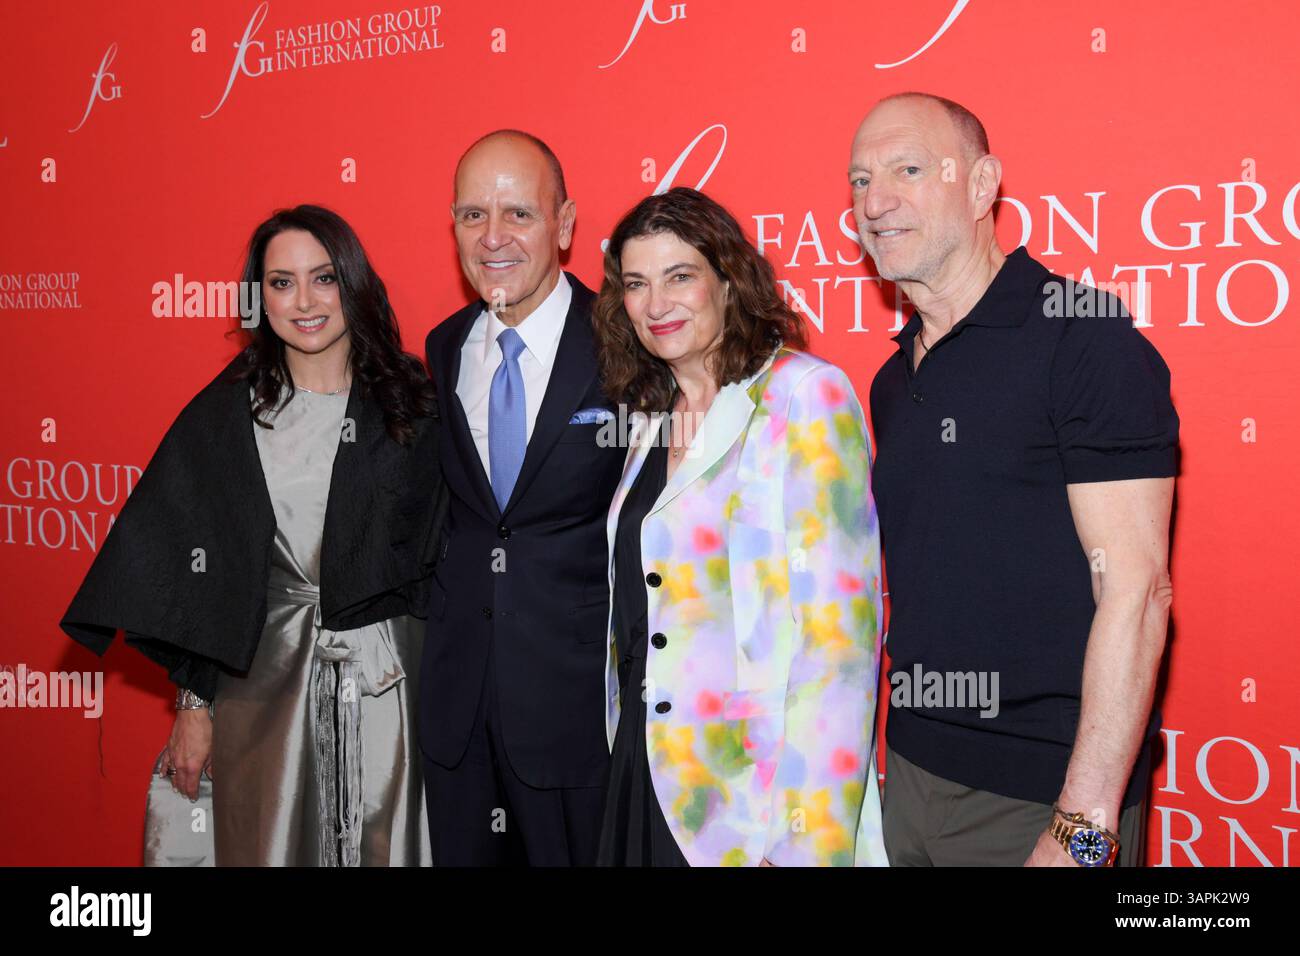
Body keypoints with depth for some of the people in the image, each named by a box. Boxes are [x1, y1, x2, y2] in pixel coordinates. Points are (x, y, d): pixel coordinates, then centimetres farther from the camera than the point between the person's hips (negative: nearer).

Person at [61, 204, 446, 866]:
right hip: (264, 682, 0)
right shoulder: (225, 415, 1)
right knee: (273, 845, 10)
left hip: (387, 679, 0)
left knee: (384, 846, 10)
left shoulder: (412, 406, 0)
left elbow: (440, 550, 3)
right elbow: (189, 564, 3)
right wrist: (194, 702, 1)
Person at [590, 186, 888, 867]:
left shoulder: (805, 395, -13)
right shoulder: (656, 415, 10)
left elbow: (838, 630, -19)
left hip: (754, 796, -6)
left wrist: (810, 838, -21)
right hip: (648, 773, 7)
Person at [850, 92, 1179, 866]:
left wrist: (1081, 831, -21)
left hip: (1041, 796, -7)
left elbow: (1135, 588, -18)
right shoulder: (895, 380, 9)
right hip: (912, 774, 7)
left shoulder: (1083, 338, -13)